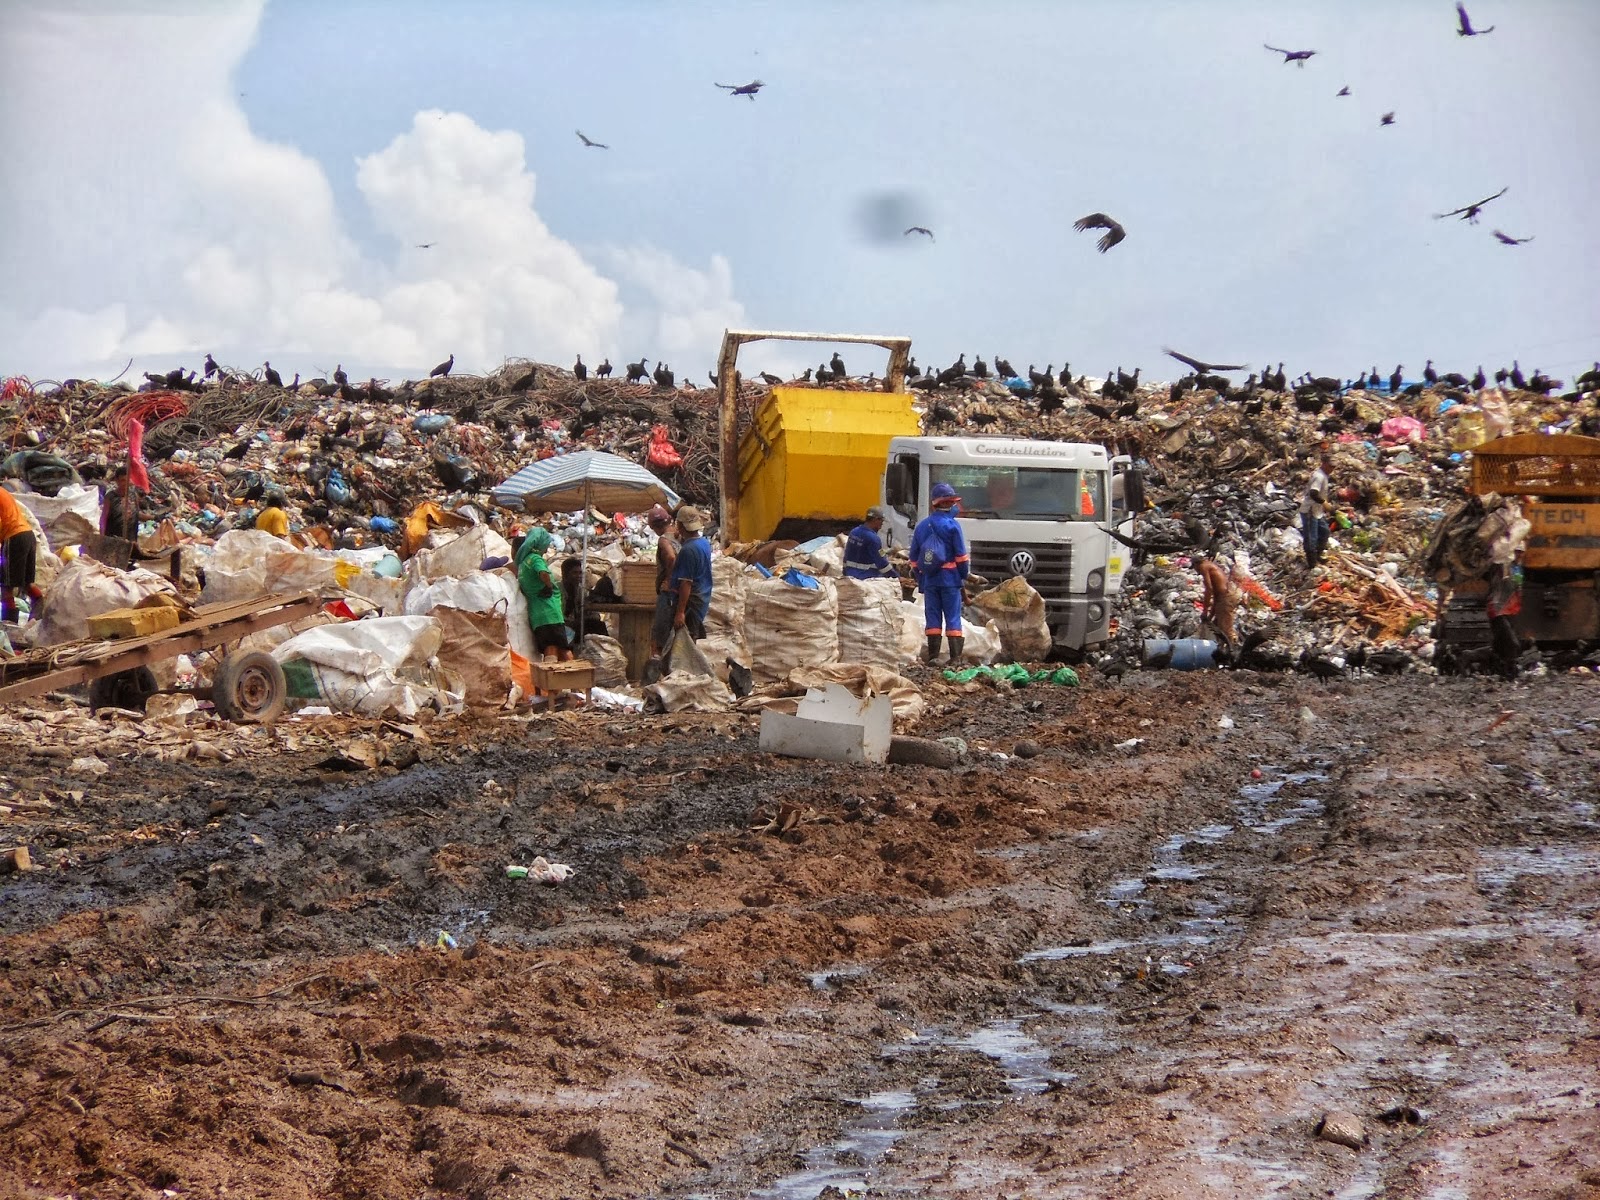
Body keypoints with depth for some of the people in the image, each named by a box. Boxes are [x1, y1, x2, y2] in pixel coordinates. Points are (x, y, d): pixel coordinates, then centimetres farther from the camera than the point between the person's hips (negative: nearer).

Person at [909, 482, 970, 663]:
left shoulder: (922, 526, 8)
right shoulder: (951, 525, -8)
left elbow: (914, 556, 12)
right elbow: (961, 554, -9)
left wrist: (920, 580, 17)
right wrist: (965, 574, 4)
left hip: (929, 580, 4)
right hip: (950, 578, -4)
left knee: (933, 617, 7)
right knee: (953, 618, 0)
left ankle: (932, 656, 5)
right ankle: (955, 657, -3)